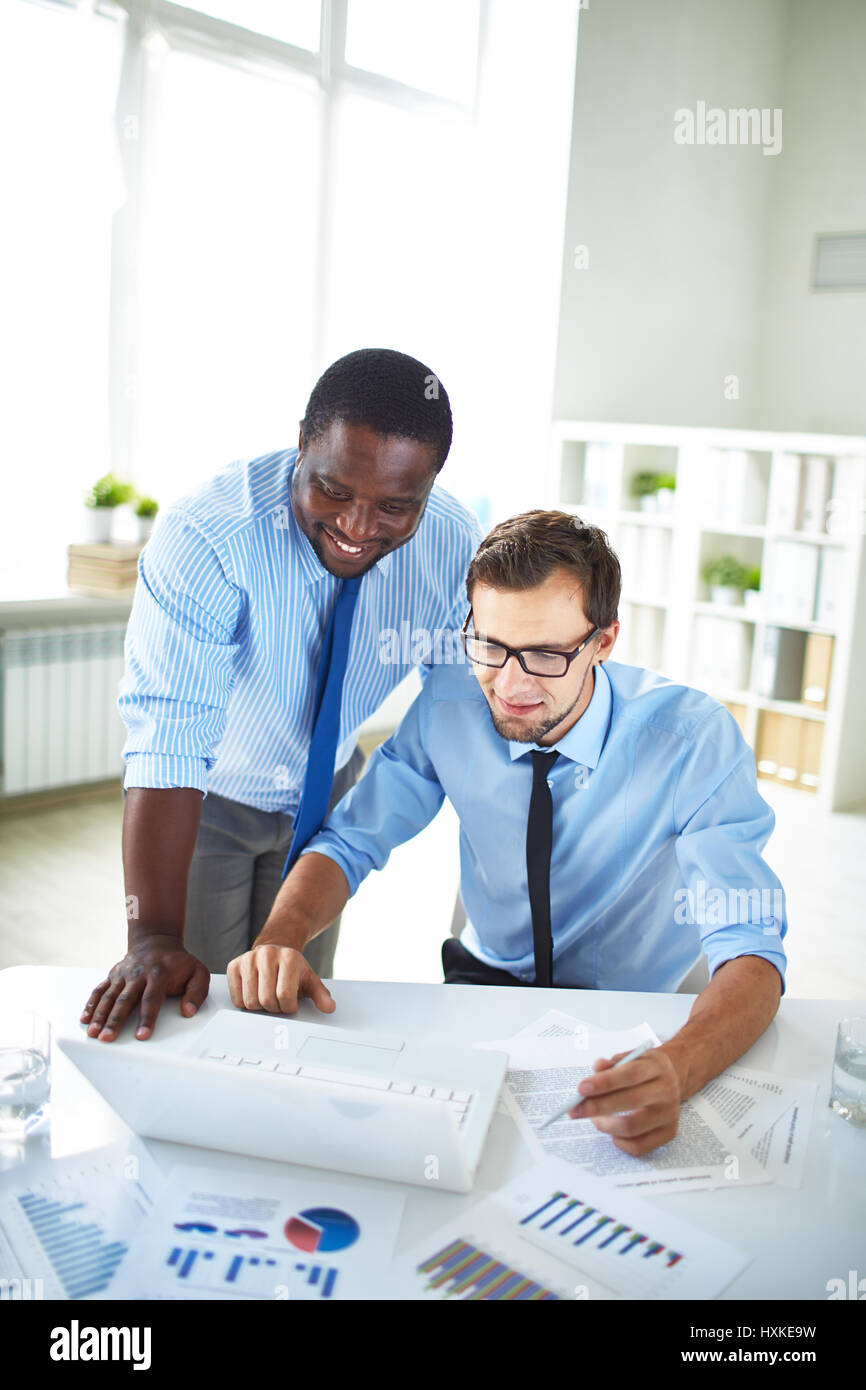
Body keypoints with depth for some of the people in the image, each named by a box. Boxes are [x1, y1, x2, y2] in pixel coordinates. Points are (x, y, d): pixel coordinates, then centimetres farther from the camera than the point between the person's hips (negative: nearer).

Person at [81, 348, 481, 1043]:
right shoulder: (202, 537, -34)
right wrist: (154, 938, -43)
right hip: (206, 796, -3)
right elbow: (167, 738, -38)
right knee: (203, 1004, 6)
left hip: (326, 791, 3)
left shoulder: (455, 545, -21)